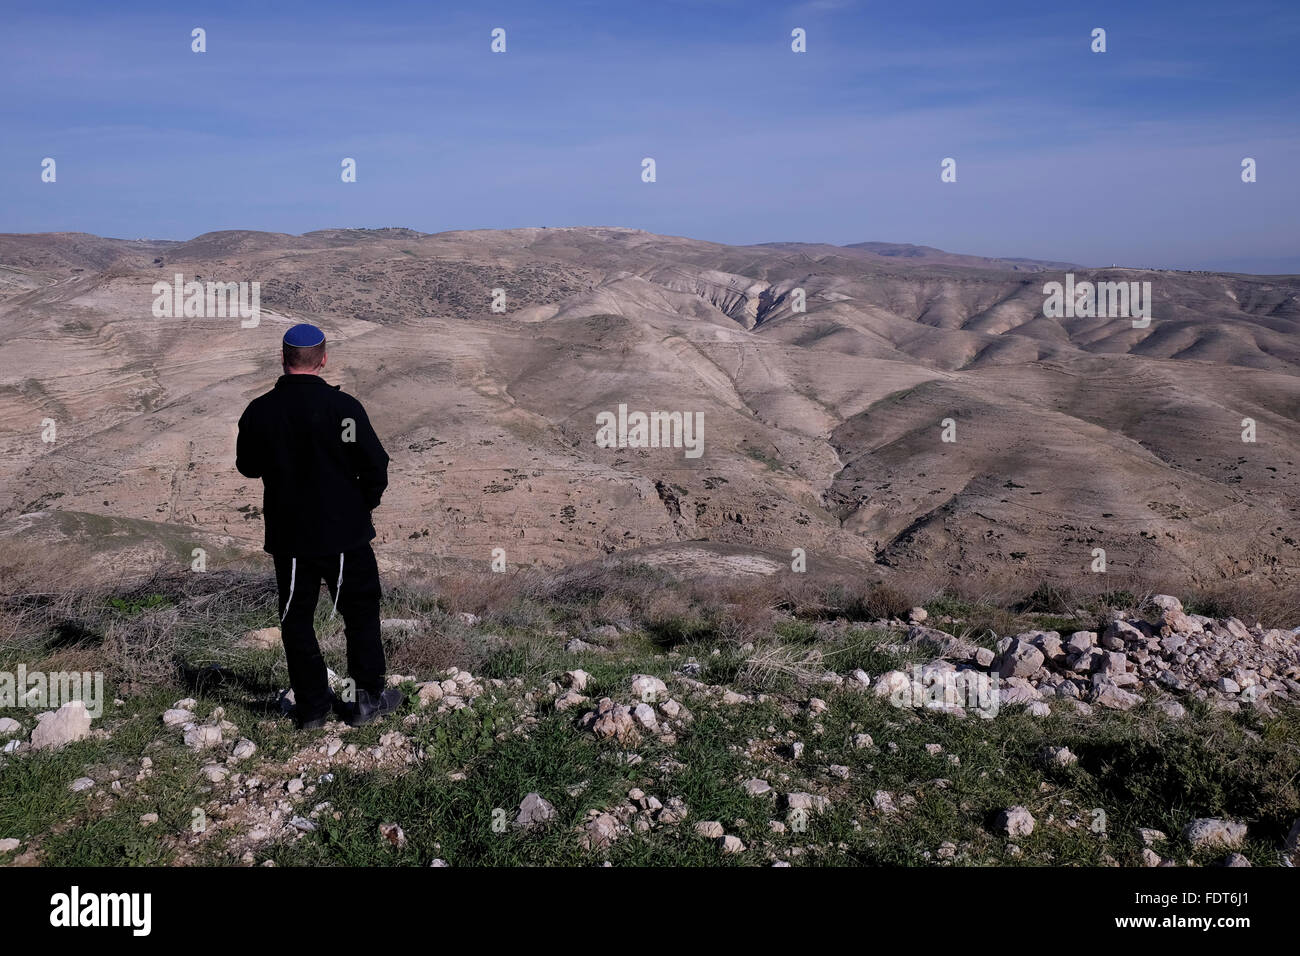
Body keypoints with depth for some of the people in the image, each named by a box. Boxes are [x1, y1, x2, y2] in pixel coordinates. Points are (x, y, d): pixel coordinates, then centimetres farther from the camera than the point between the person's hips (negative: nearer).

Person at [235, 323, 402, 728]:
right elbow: (375, 465, -12)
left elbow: (248, 467, 10)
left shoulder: (258, 410, -4)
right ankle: (368, 698, 18)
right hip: (344, 532, -2)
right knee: (361, 612, 13)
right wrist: (364, 504, 5)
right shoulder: (343, 406, -14)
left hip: (287, 535, 3)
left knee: (296, 619, 14)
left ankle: (312, 706, 18)